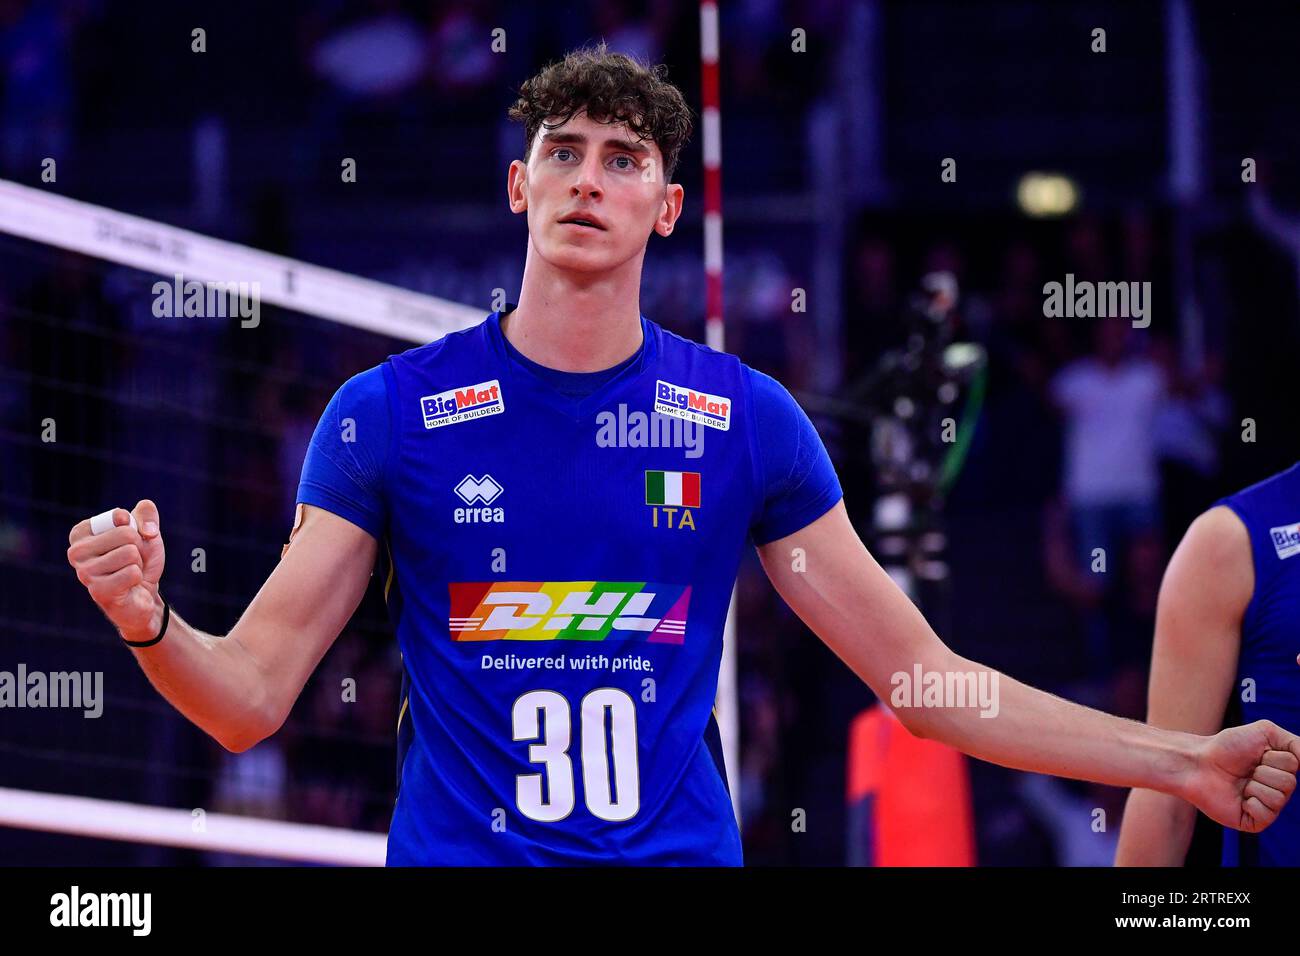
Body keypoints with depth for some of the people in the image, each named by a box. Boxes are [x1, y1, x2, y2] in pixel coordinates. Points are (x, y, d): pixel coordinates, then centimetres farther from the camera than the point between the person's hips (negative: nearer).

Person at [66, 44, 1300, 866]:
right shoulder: (388, 413, 1)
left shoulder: (745, 419, 5)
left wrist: (1184, 763, 2)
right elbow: (251, 696, 0)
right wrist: (152, 624, -22)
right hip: (456, 853, -1)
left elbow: (922, 678, 9)